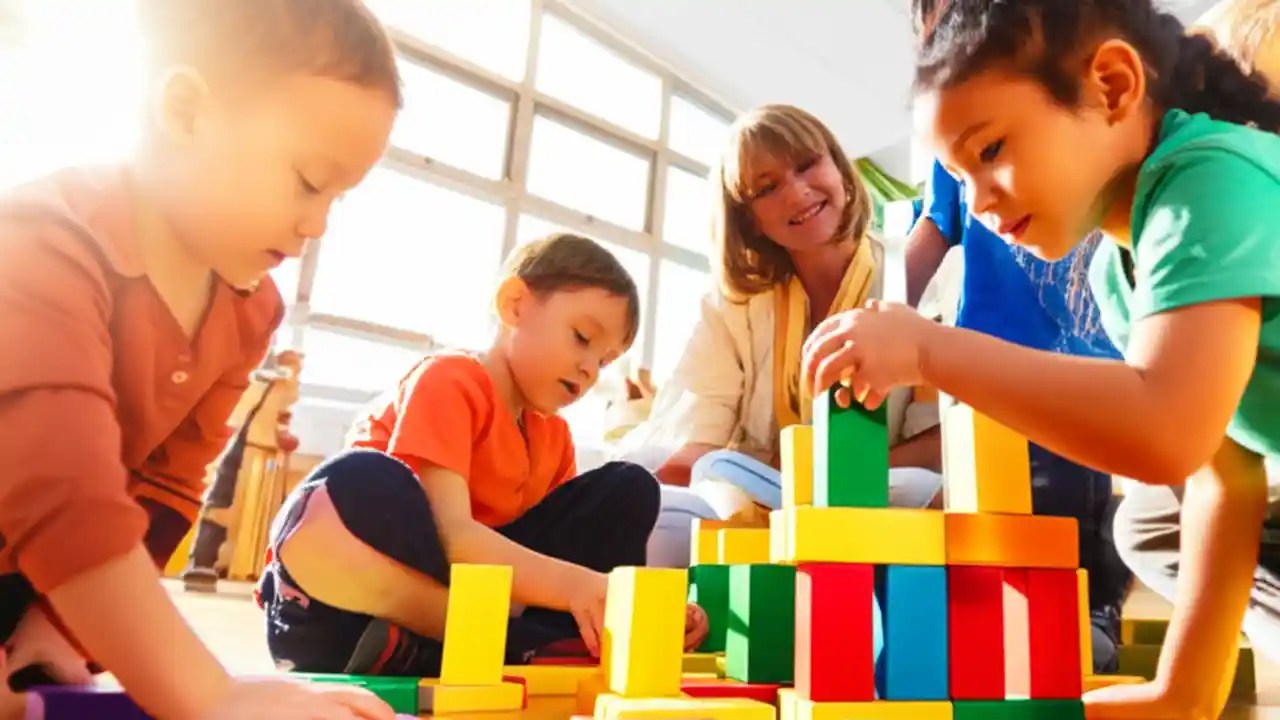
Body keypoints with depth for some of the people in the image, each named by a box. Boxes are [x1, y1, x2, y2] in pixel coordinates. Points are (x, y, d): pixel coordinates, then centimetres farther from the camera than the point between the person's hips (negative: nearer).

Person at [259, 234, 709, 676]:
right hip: (353, 596, -6)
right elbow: (448, 533, -27)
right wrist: (572, 584, -40)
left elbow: (562, 542, 2)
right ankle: (539, 647, -24)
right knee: (360, 488, -39)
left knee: (629, 490, -1)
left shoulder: (553, 435, 9)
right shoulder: (450, 380, -14)